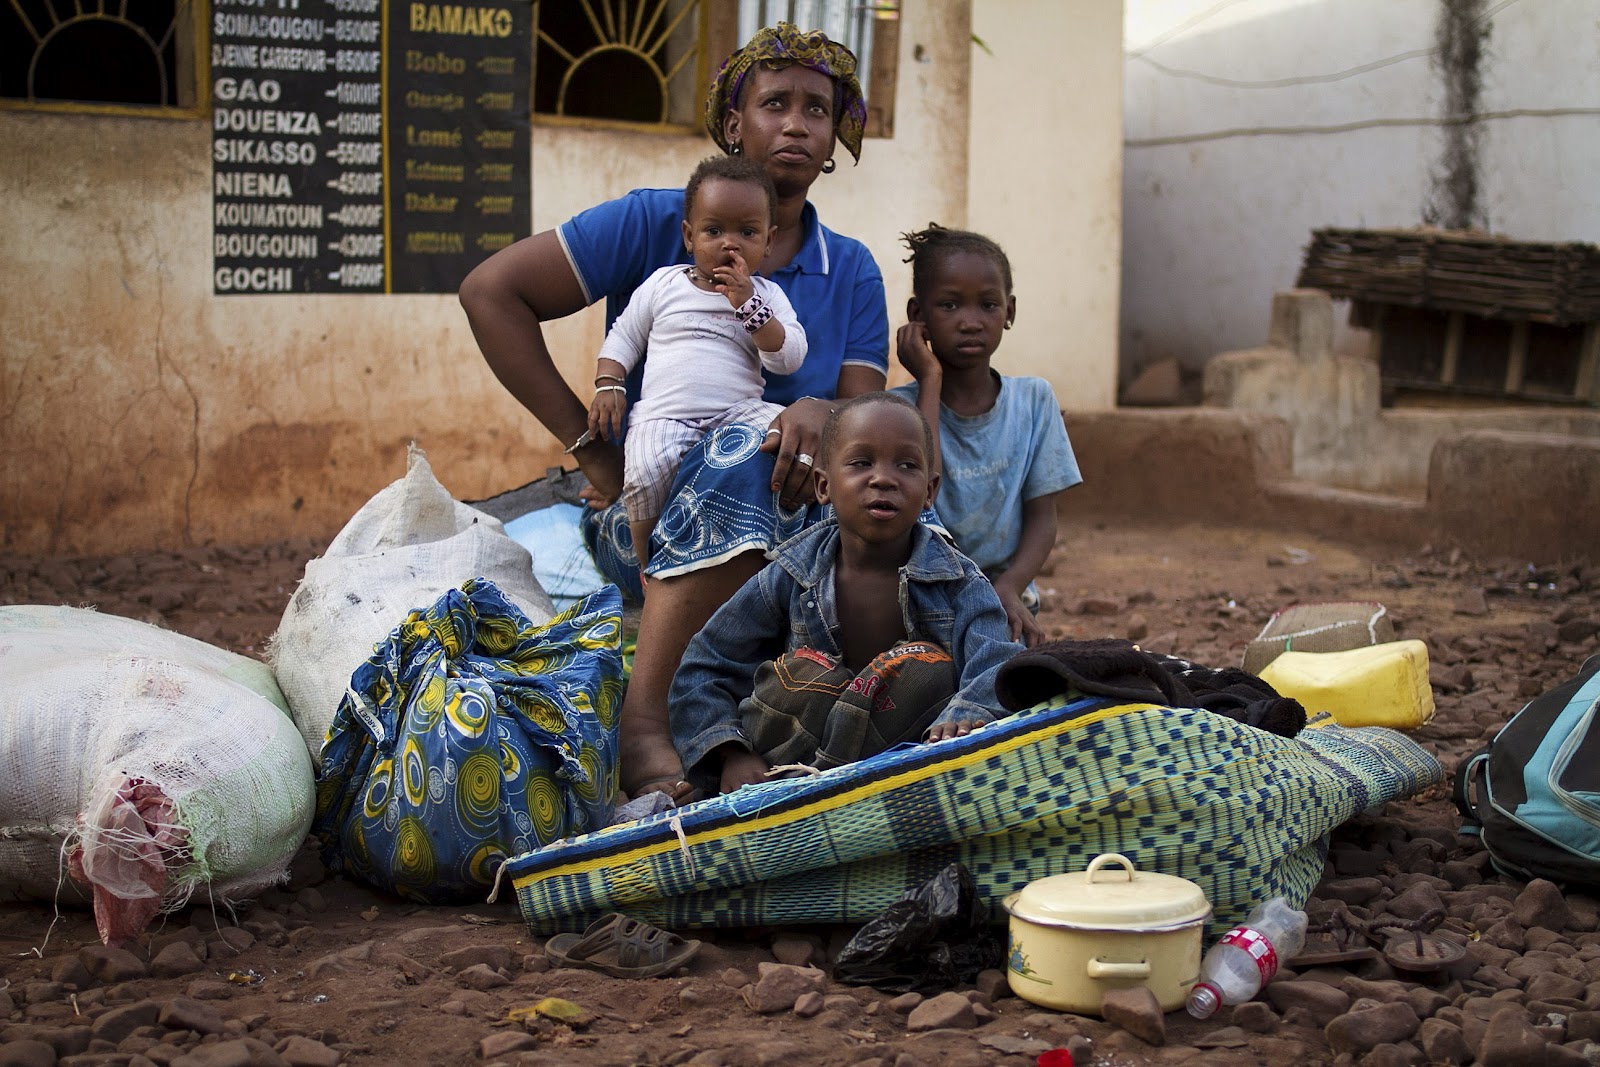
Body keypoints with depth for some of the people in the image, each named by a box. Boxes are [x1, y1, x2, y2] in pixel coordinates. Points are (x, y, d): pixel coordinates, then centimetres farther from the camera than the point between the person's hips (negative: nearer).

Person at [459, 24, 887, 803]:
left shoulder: (852, 271, 12)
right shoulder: (655, 224, 1)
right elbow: (490, 291, -6)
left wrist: (817, 413, -24)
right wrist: (589, 447, -9)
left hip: (785, 523, 4)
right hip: (647, 521, -4)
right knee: (744, 450, -36)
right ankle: (642, 721, -43)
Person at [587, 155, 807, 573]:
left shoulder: (766, 295, 13)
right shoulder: (664, 283, 14)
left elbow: (789, 357, -1)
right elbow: (623, 338, 20)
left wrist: (747, 304, -10)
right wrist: (608, 385, 3)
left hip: (739, 409, 1)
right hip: (664, 414, -1)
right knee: (647, 469, -33)